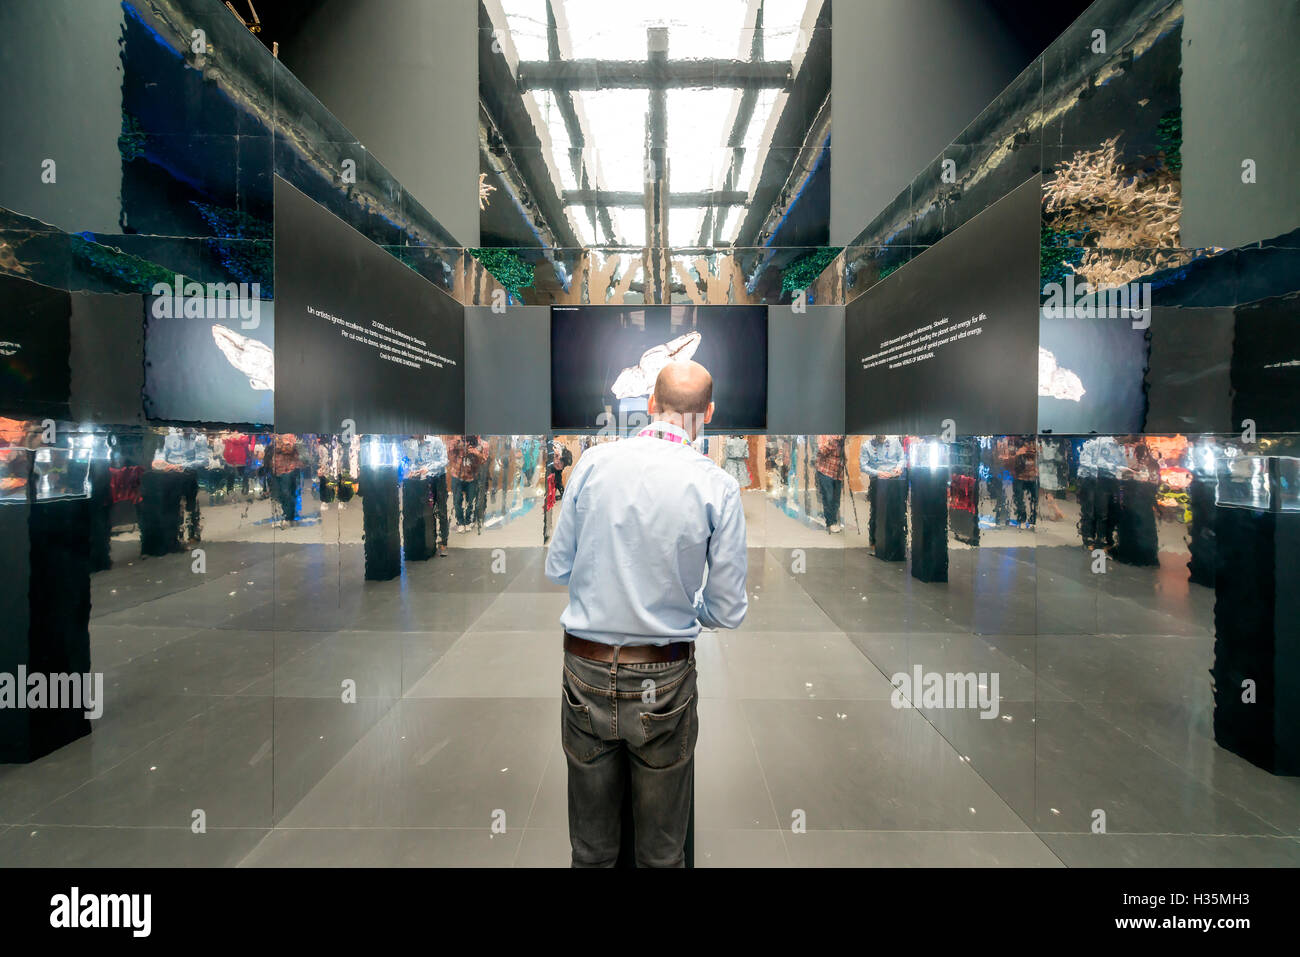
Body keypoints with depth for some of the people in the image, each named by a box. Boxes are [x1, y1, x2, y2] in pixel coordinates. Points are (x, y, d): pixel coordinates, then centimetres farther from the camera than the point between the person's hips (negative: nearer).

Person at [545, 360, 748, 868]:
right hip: (663, 680, -1)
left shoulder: (593, 461, -7)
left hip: (585, 672, 2)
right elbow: (728, 611, -6)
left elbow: (557, 568, 1)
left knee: (590, 843, 23)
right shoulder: (719, 486, -11)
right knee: (662, 846, 22)